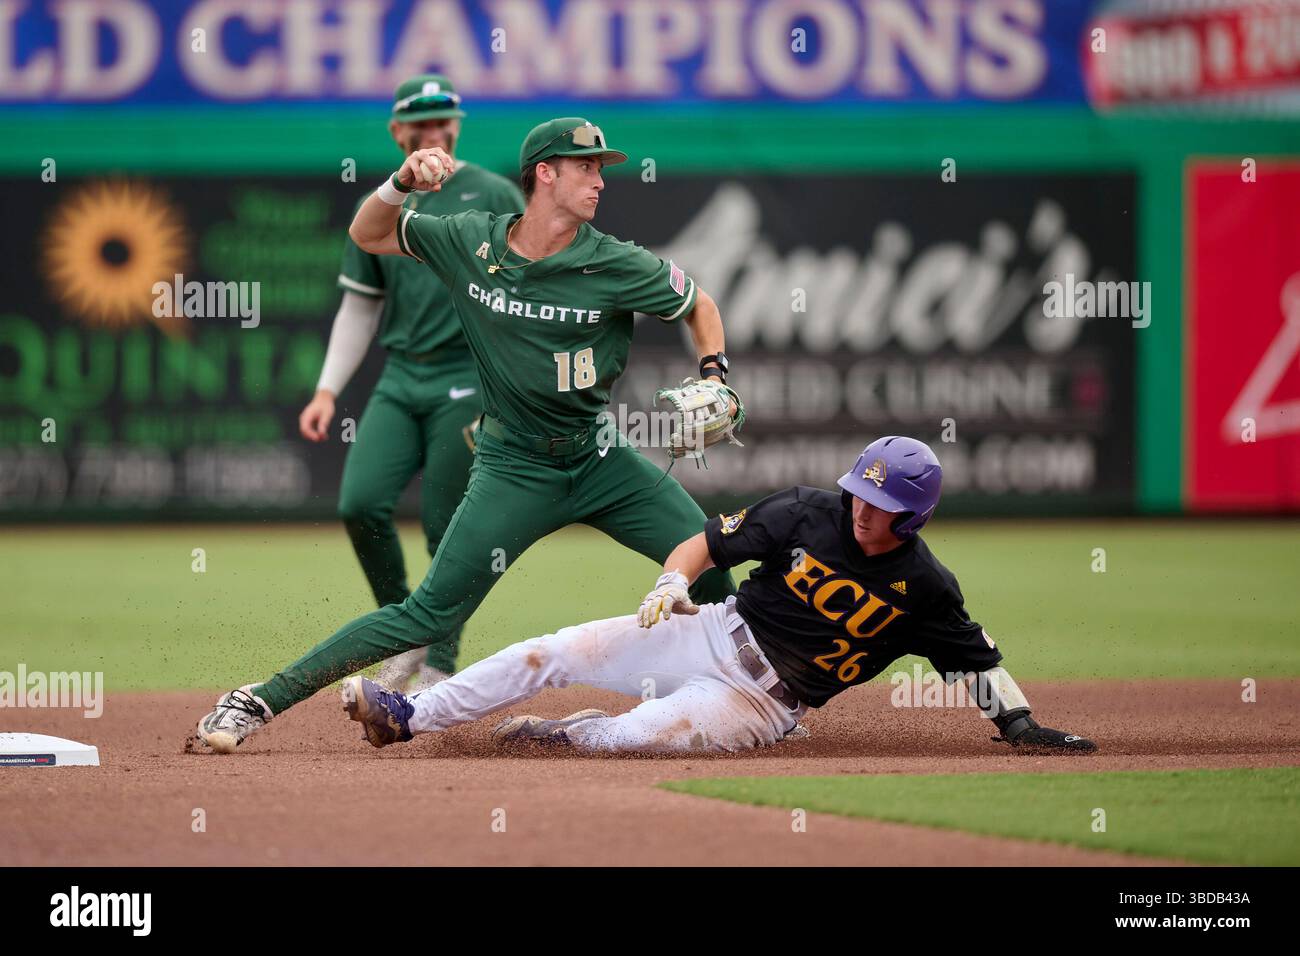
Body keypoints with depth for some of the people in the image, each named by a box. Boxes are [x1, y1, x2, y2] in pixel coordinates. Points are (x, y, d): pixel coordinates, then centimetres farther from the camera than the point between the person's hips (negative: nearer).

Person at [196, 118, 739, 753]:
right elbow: (368, 236, 7)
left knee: (712, 567, -8)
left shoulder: (617, 266, -11)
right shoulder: (469, 242, -7)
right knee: (430, 616, -11)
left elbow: (700, 308, 5)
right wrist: (402, 183, -13)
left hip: (600, 461, 2)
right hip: (514, 467, -2)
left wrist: (713, 377, -13)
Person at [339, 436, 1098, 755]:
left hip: (764, 702, -3)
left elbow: (978, 659, -4)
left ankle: (552, 735, 4)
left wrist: (1022, 727, -16)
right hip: (716, 635, 3)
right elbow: (707, 542, 2)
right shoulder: (808, 514, -5)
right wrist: (673, 581, -17)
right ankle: (409, 719, 4)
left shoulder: (925, 589, -11)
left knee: (634, 735, -29)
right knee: (552, 653, -6)